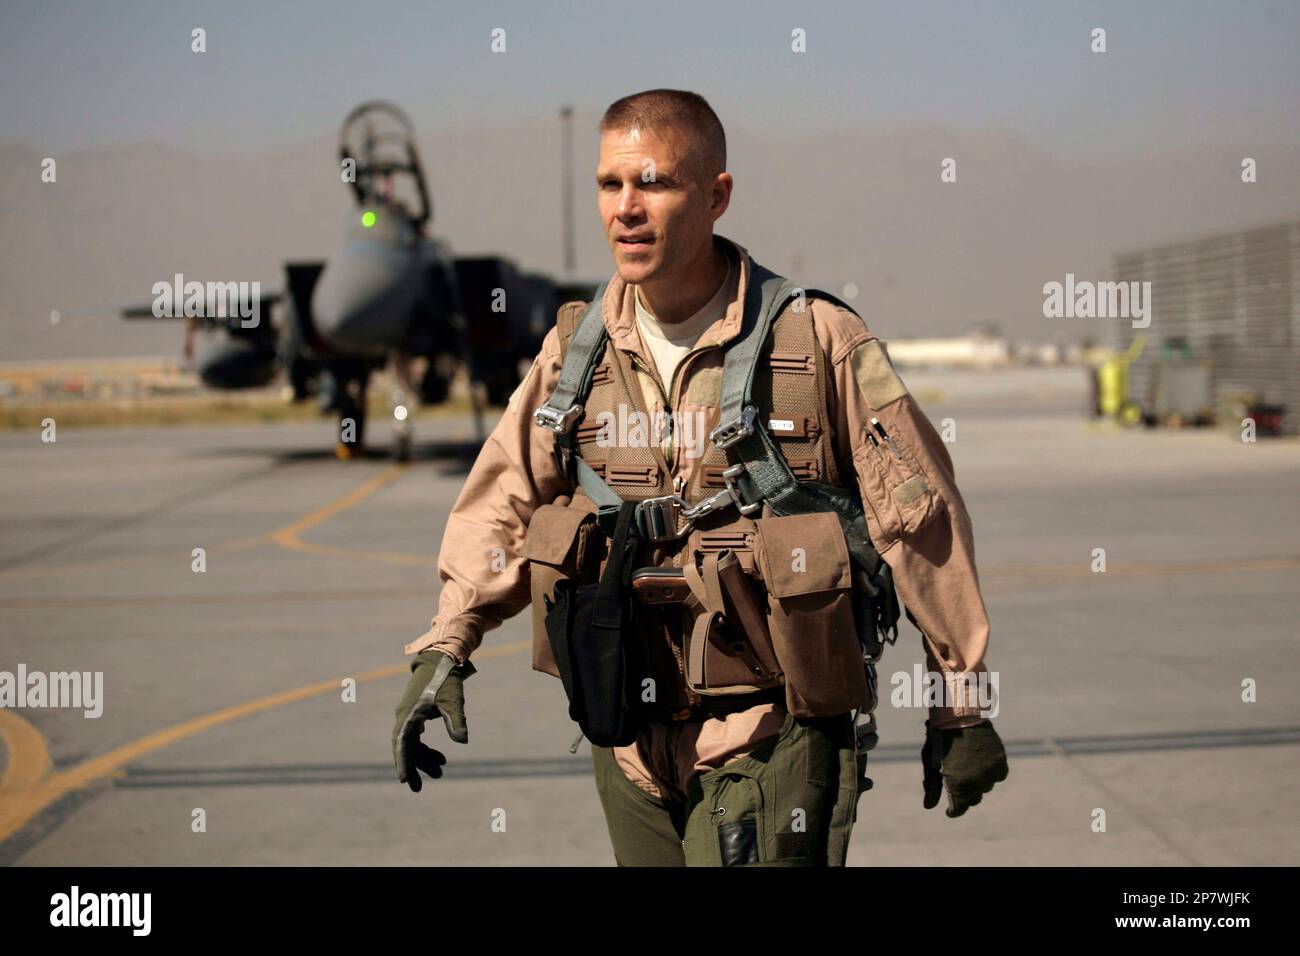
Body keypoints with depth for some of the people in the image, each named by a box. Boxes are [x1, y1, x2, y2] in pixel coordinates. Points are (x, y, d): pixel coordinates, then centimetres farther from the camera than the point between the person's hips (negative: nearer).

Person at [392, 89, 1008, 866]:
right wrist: (443, 650, -4)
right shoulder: (578, 349, 6)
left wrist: (961, 706, 3)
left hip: (770, 740, -4)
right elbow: (501, 509, 11)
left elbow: (921, 522, -1)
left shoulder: (820, 340, -6)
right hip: (629, 740, 5)